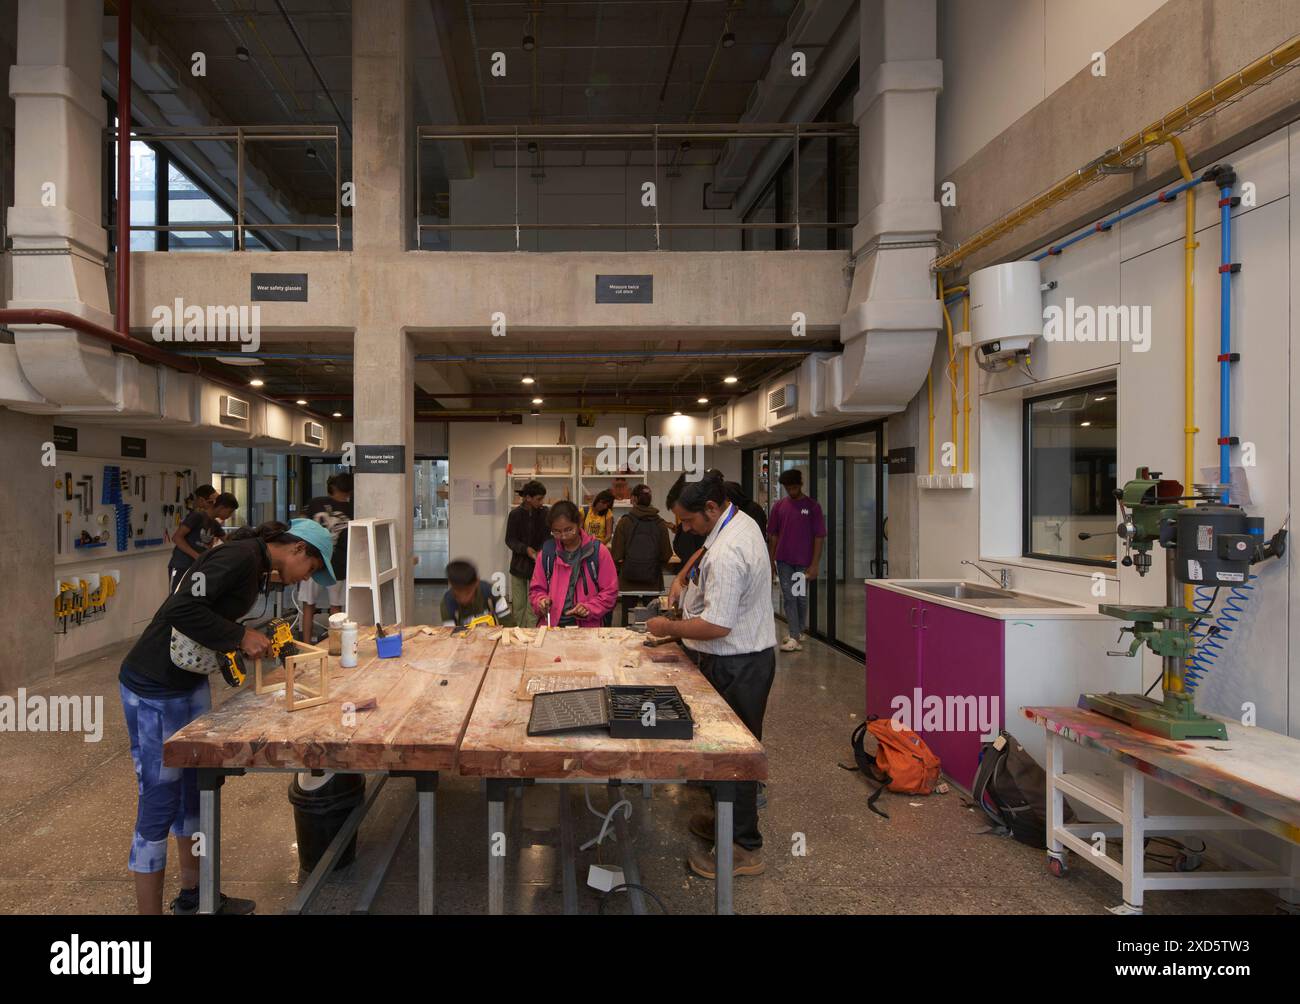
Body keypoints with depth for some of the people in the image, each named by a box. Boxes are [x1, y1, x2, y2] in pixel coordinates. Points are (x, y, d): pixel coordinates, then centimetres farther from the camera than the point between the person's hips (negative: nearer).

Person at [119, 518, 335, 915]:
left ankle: (193, 895, 34)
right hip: (153, 688, -10)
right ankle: (150, 909, 15)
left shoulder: (256, 566, 9)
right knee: (159, 801, 0)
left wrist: (262, 641, 2)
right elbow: (182, 610, -29)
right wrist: (241, 637, -21)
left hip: (190, 684, 10)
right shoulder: (240, 556, -22)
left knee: (197, 788, 18)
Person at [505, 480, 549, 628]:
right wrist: (526, 549, -23)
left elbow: (547, 537, -5)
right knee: (518, 604, 9)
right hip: (519, 564, 1)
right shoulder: (515, 514, -7)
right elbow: (510, 540, -5)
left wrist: (542, 551, -25)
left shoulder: (544, 513, -5)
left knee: (533, 604, -5)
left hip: (537, 564, 0)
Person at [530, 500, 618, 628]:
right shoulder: (547, 552, 8)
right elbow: (537, 589, 16)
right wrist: (541, 600, -5)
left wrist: (589, 608, -10)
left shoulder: (598, 551, 1)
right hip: (551, 625, 2)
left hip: (588, 626, -2)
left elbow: (610, 592, 4)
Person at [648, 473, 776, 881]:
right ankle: (728, 820, 36)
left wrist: (668, 627, -15)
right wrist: (683, 577, 14)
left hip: (736, 666, -10)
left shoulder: (727, 554, -28)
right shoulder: (739, 522, 6)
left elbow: (716, 625, -29)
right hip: (745, 654, 10)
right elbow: (706, 550, 28)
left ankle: (744, 848, 13)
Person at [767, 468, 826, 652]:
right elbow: (773, 535, 10)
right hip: (783, 561, 2)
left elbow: (819, 537, -5)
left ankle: (797, 632, 26)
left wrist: (815, 564, -10)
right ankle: (794, 638, -3)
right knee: (788, 597, -3)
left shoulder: (812, 506, -4)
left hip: (803, 561, -1)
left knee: (801, 597, 9)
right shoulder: (779, 506, 4)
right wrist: (771, 561, 6)